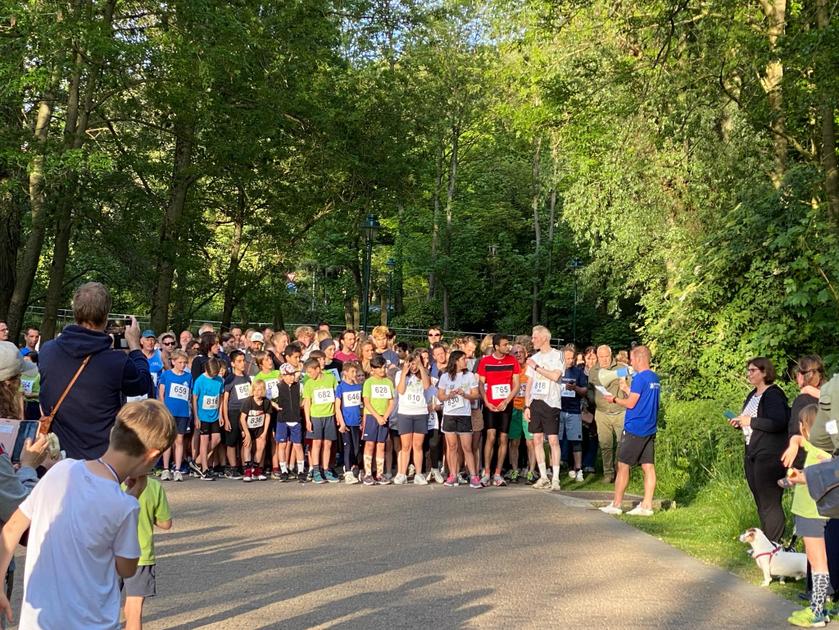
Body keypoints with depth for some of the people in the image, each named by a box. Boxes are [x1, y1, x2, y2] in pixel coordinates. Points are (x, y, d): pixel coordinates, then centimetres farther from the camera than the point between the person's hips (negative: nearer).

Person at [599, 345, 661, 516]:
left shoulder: (640, 378, -15)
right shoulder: (655, 378, 11)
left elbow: (631, 403, -14)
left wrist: (615, 399, 1)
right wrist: (627, 390, 24)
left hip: (634, 429, -8)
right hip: (650, 429, 8)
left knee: (623, 465, 0)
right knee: (648, 467, 5)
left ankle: (616, 505, 4)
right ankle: (647, 505, 5)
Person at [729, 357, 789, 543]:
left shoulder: (773, 395, -13)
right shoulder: (752, 395, 16)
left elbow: (779, 423, -26)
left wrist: (750, 421, -19)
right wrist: (739, 423, 8)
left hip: (770, 456, -10)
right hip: (752, 455, 10)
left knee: (770, 503, -5)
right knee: (760, 502, 15)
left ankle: (774, 544, 1)